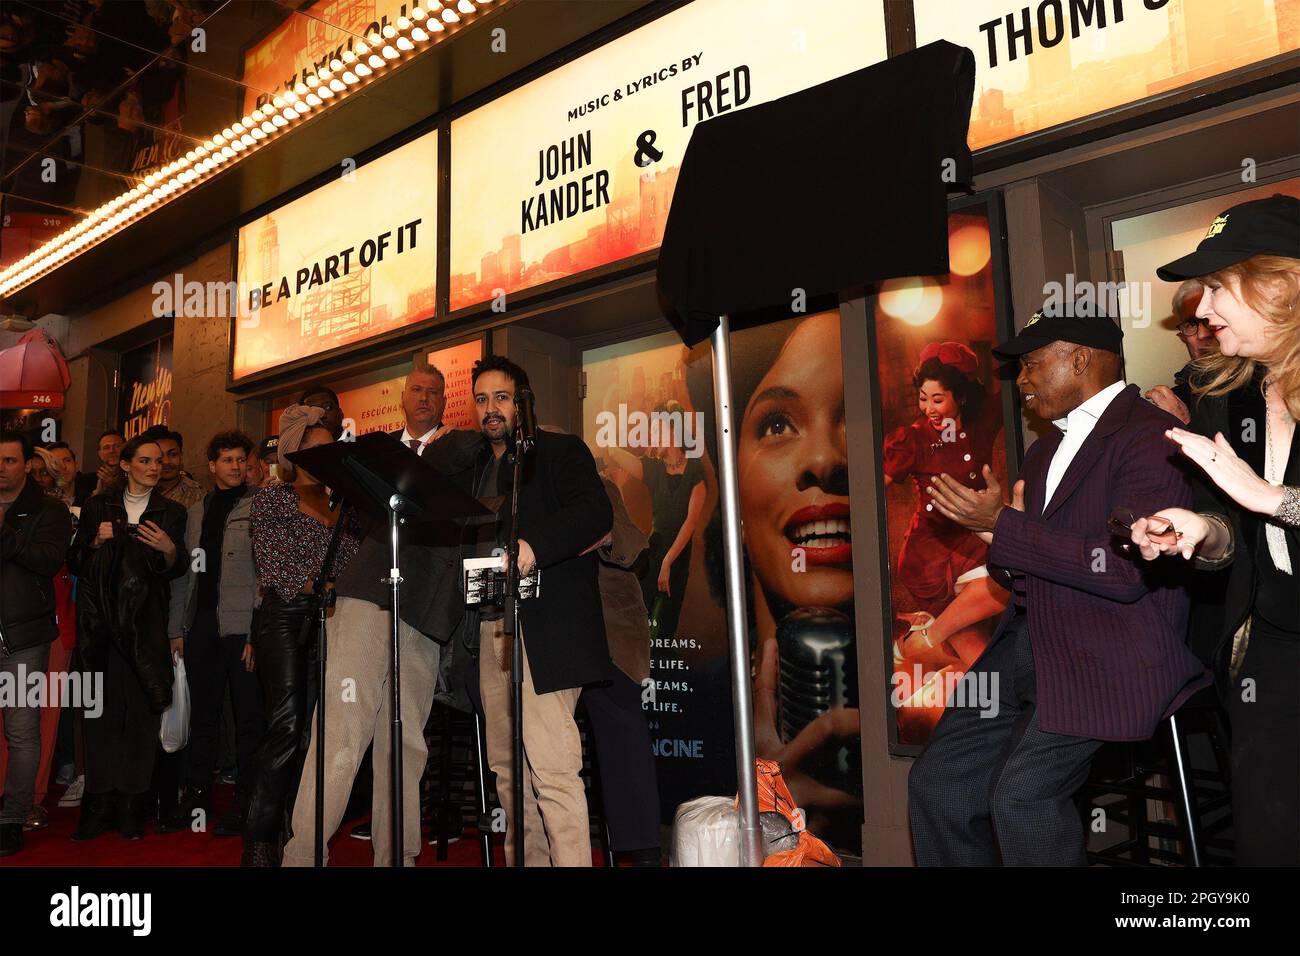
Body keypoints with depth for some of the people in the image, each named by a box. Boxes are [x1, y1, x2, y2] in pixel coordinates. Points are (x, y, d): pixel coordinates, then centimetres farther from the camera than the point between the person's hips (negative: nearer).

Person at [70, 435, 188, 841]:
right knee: (103, 707, -2)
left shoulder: (172, 512, 11)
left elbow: (177, 571, 9)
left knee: (143, 711, -1)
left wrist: (169, 550, -12)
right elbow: (76, 562, 10)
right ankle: (99, 804, 5)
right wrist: (96, 542, -9)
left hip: (147, 624, 0)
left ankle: (132, 806, 5)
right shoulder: (98, 507, 11)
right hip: (102, 621, 0)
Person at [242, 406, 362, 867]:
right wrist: (312, 587, -9)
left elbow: (353, 561, 17)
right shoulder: (272, 498, 6)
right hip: (286, 616, -4)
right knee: (287, 721, -15)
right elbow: (272, 566, -2)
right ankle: (259, 839, -7)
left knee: (312, 726, 2)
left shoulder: (340, 504, 18)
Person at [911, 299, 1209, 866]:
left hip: (1106, 657, -8)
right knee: (937, 783, 2)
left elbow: (1127, 570, -20)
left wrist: (1003, 526, -18)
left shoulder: (1149, 436, -9)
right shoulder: (1047, 447, 21)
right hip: (1029, 643, 9)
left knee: (1022, 793, -22)